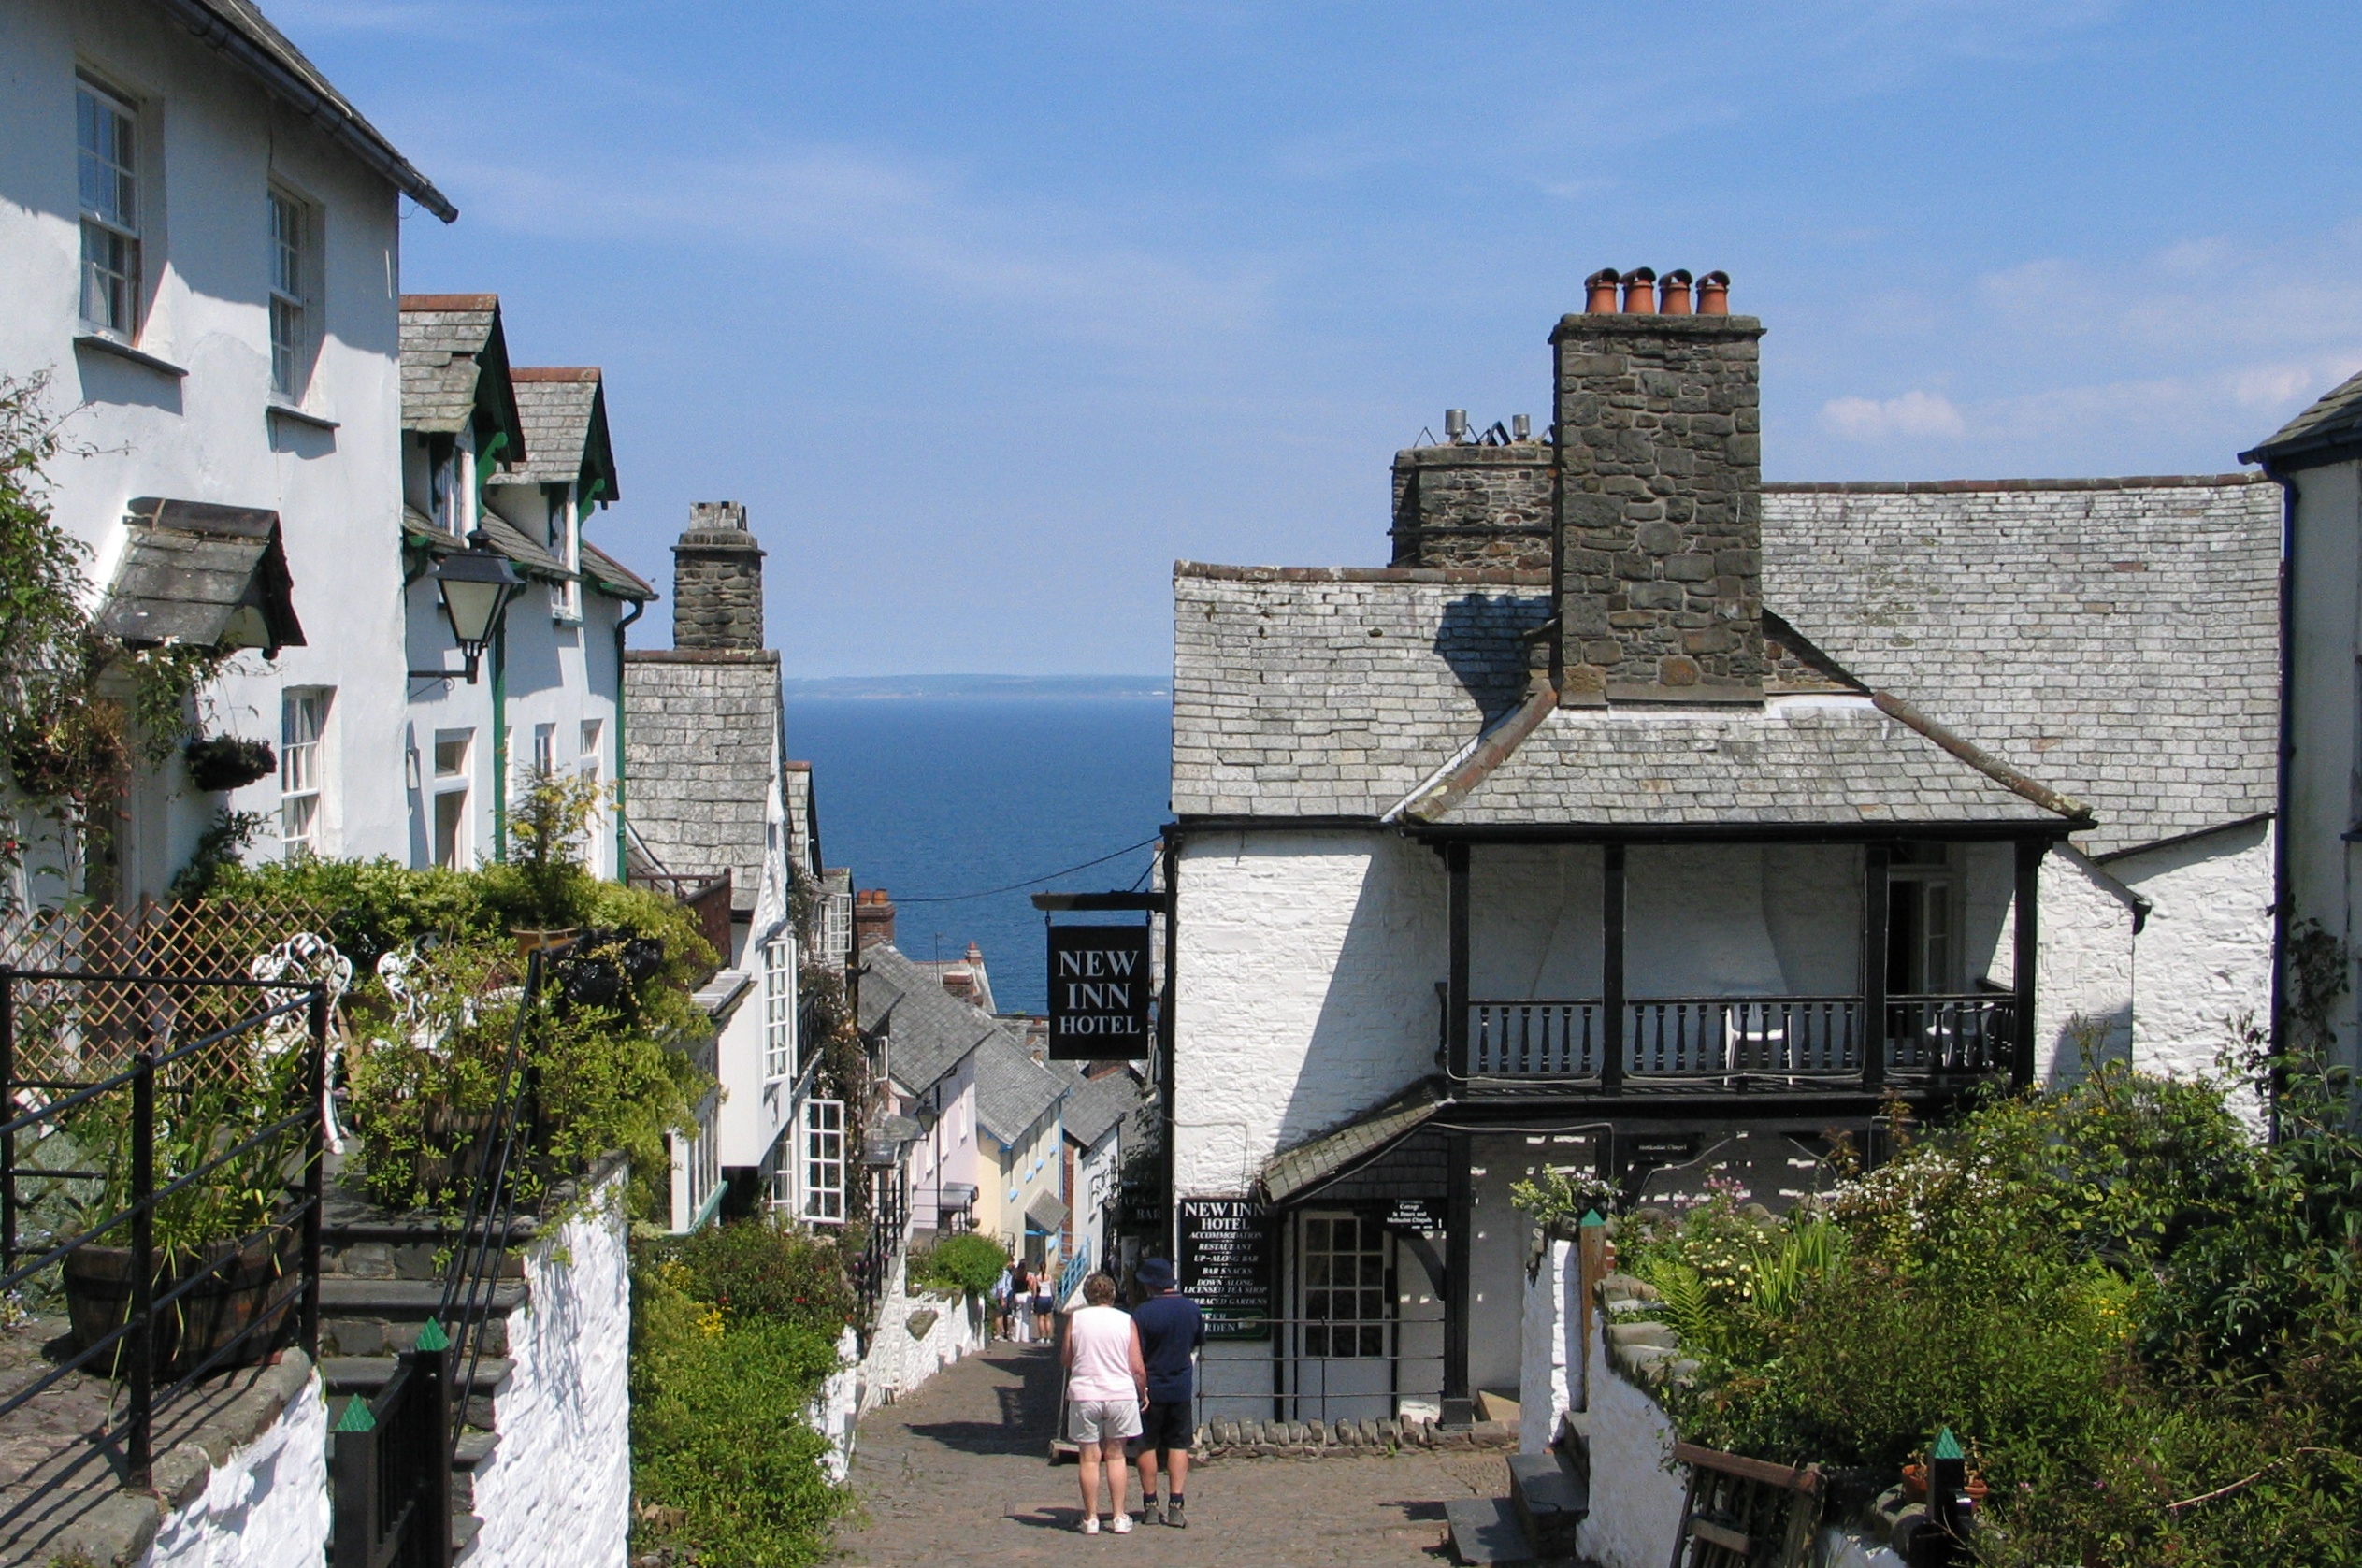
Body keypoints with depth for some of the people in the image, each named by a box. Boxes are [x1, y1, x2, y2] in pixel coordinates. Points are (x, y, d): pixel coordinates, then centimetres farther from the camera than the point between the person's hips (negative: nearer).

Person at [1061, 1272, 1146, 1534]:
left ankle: (1091, 1518, 9)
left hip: (1084, 1394, -1)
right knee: (1115, 1455, 13)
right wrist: (1143, 1392, 16)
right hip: (1120, 1394, 1)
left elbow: (1065, 1360, 6)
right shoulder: (1126, 1321, 0)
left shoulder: (1076, 1319, -1)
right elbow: (1137, 1368, -1)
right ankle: (1119, 1517, 12)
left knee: (1089, 1458, 7)